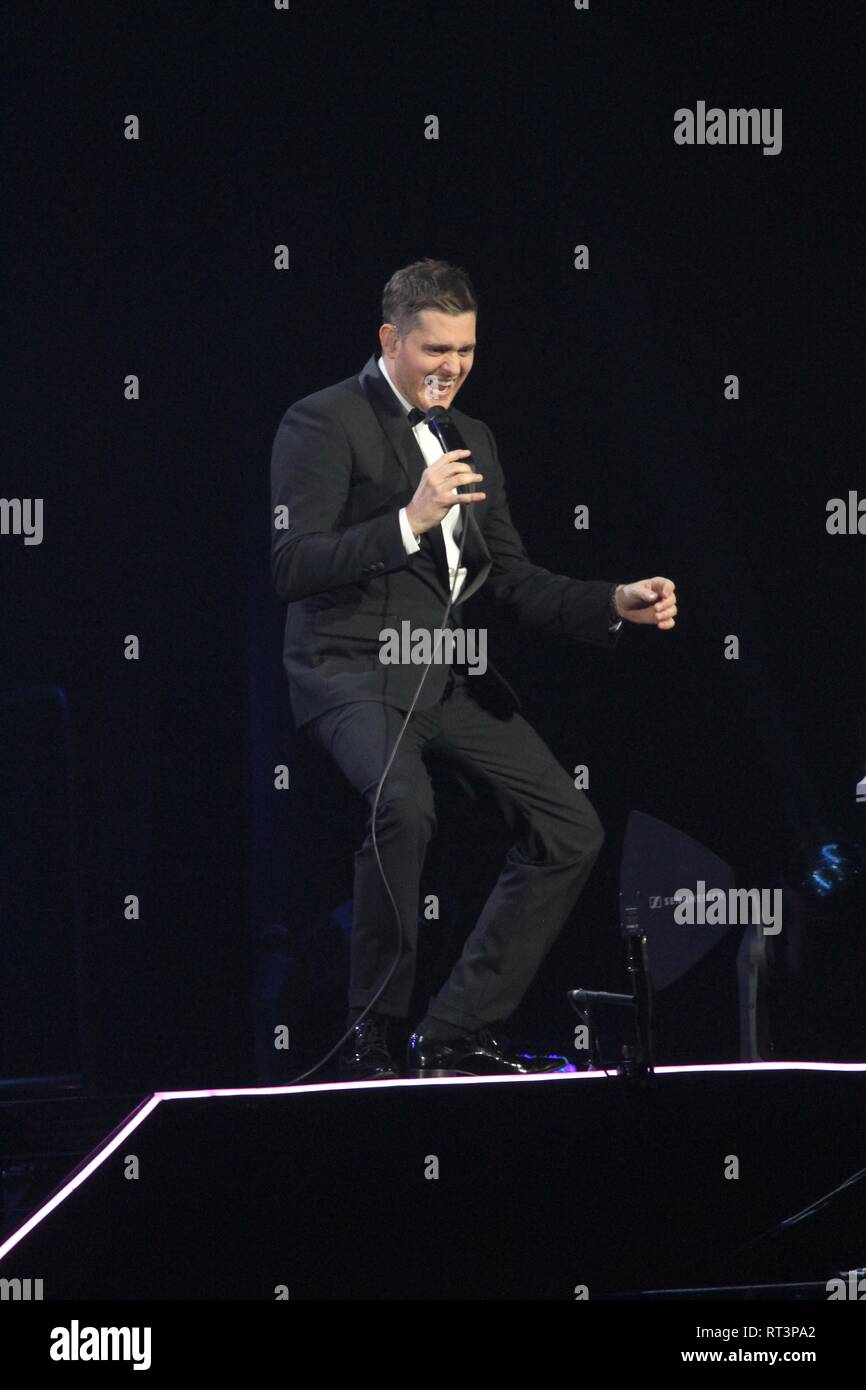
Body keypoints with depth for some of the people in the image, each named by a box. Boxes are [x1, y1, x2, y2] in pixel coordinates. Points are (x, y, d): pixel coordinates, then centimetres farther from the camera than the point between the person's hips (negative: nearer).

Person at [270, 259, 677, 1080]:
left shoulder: (471, 437, 20)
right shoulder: (323, 424, -3)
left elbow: (510, 582, 20)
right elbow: (291, 567, -13)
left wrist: (617, 604, 5)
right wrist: (409, 522, -21)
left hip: (451, 673, 8)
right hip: (355, 667, -8)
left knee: (572, 833, -3)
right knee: (405, 805, -35)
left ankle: (458, 1034, 2)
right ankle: (372, 1037, -21)